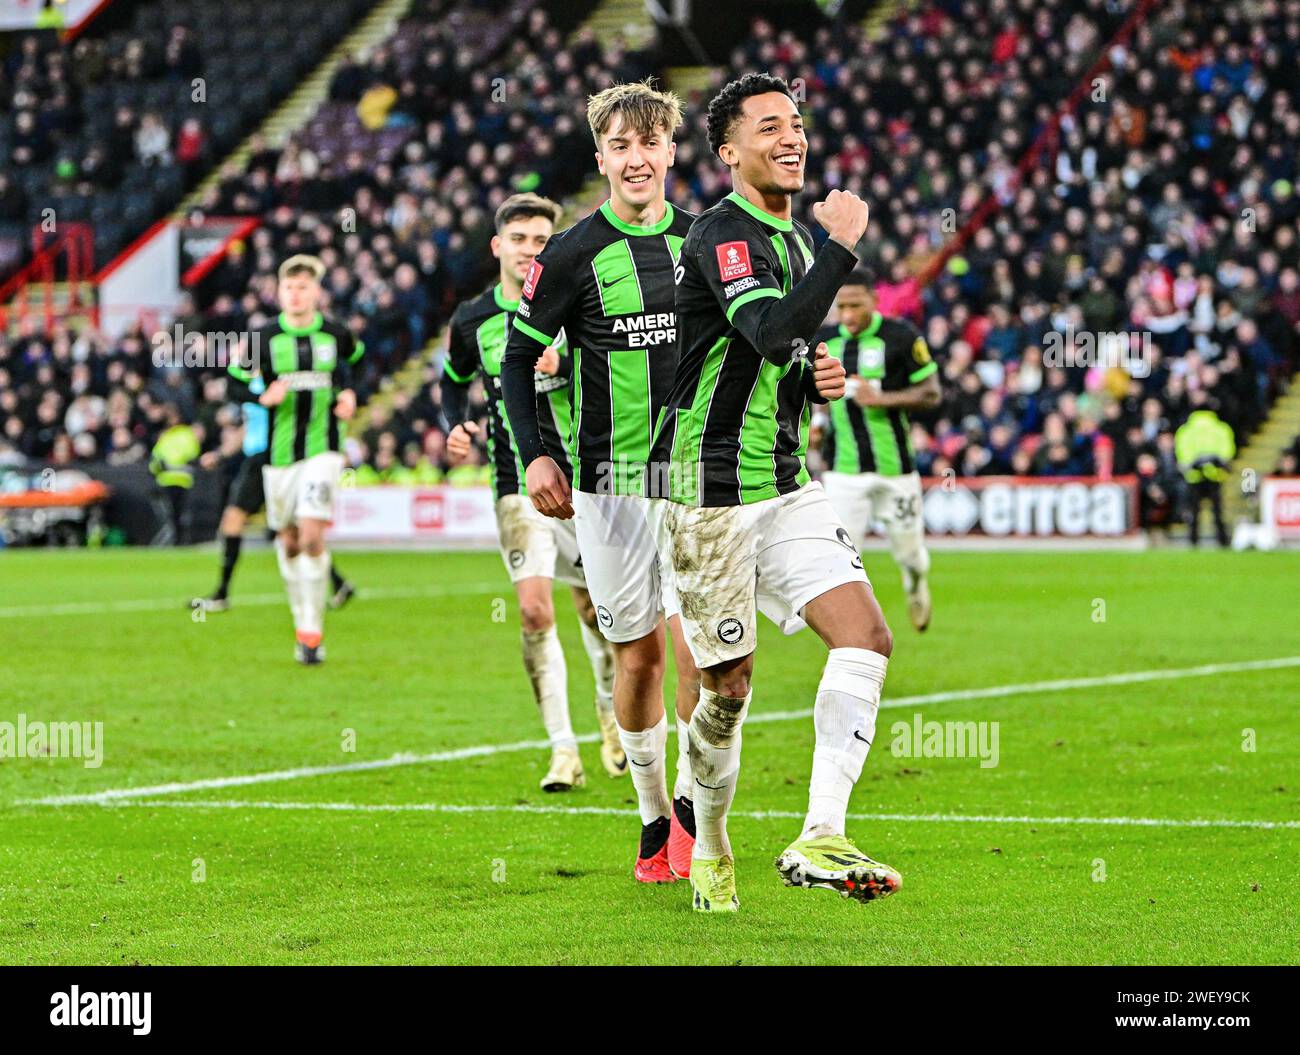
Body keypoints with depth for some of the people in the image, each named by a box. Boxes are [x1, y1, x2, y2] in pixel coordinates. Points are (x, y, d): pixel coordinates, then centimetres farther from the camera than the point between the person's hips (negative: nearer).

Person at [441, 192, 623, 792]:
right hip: (518, 486, 0)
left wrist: (564, 364, -26)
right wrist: (456, 427, 3)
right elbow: (453, 381, 22)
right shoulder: (471, 321, 4)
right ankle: (563, 751, -11)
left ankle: (610, 707, 41)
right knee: (535, 612, -15)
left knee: (596, 609, 11)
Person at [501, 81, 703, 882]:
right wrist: (534, 456, -8)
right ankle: (654, 820, 18)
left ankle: (692, 803, 5)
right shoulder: (575, 254, -3)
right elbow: (519, 358, 2)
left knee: (695, 639, -12)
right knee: (637, 654, 4)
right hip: (610, 484, -1)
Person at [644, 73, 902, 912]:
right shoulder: (722, 235, -15)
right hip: (710, 490, -8)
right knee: (729, 684, 0)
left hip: (784, 482, 8)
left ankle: (820, 841, -15)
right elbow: (771, 330, -32)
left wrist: (819, 373, 8)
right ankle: (711, 850, 23)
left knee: (867, 637, -10)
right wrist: (841, 248, -26)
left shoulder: (796, 235, 14)